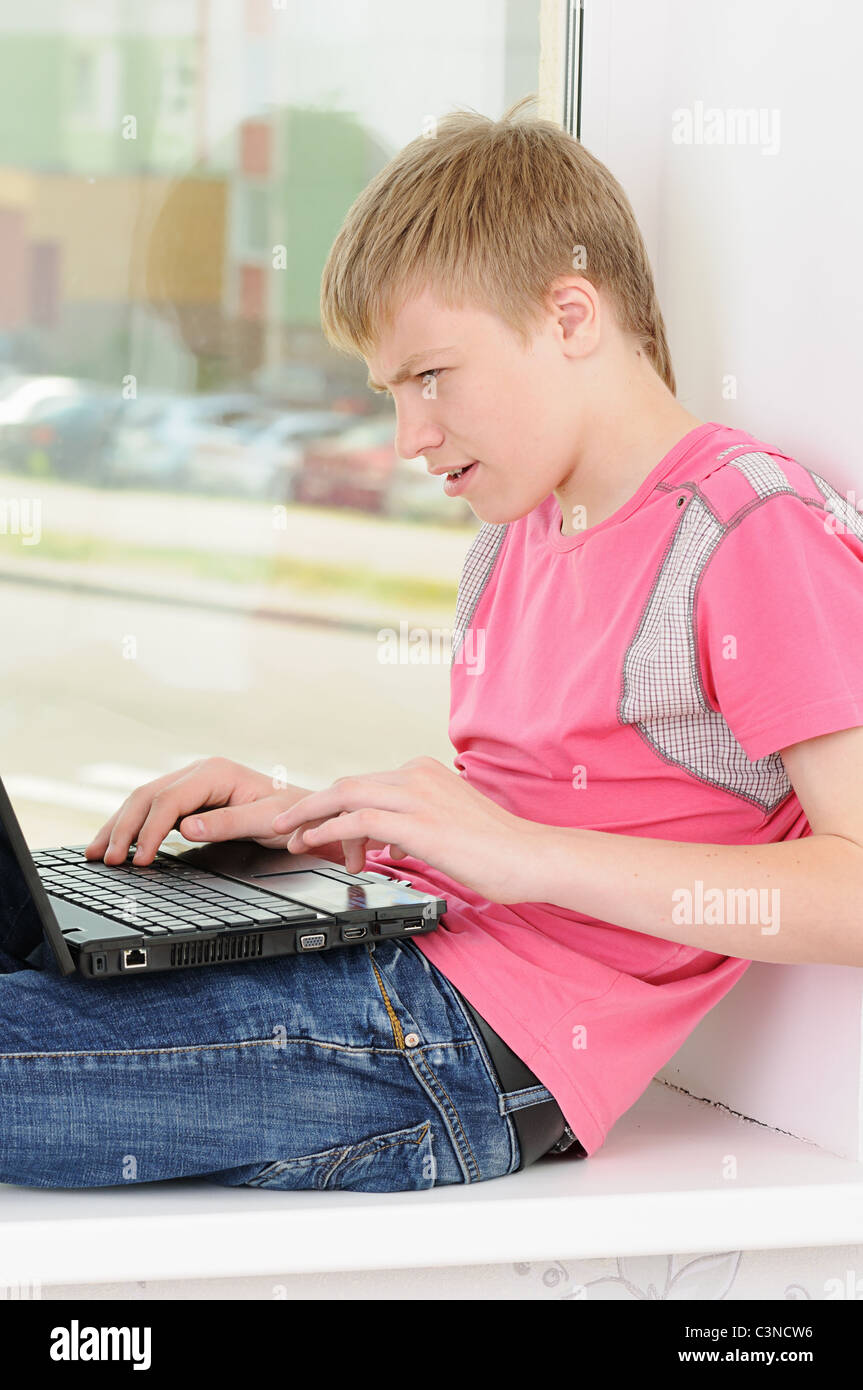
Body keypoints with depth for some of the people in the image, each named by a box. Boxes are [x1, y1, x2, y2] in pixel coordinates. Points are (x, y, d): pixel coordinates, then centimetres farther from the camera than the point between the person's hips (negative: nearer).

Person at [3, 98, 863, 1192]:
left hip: (477, 1057, -8)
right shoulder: (512, 540, 17)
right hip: (393, 958, 9)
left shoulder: (761, 534, -10)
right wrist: (299, 816, 4)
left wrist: (527, 851, -23)